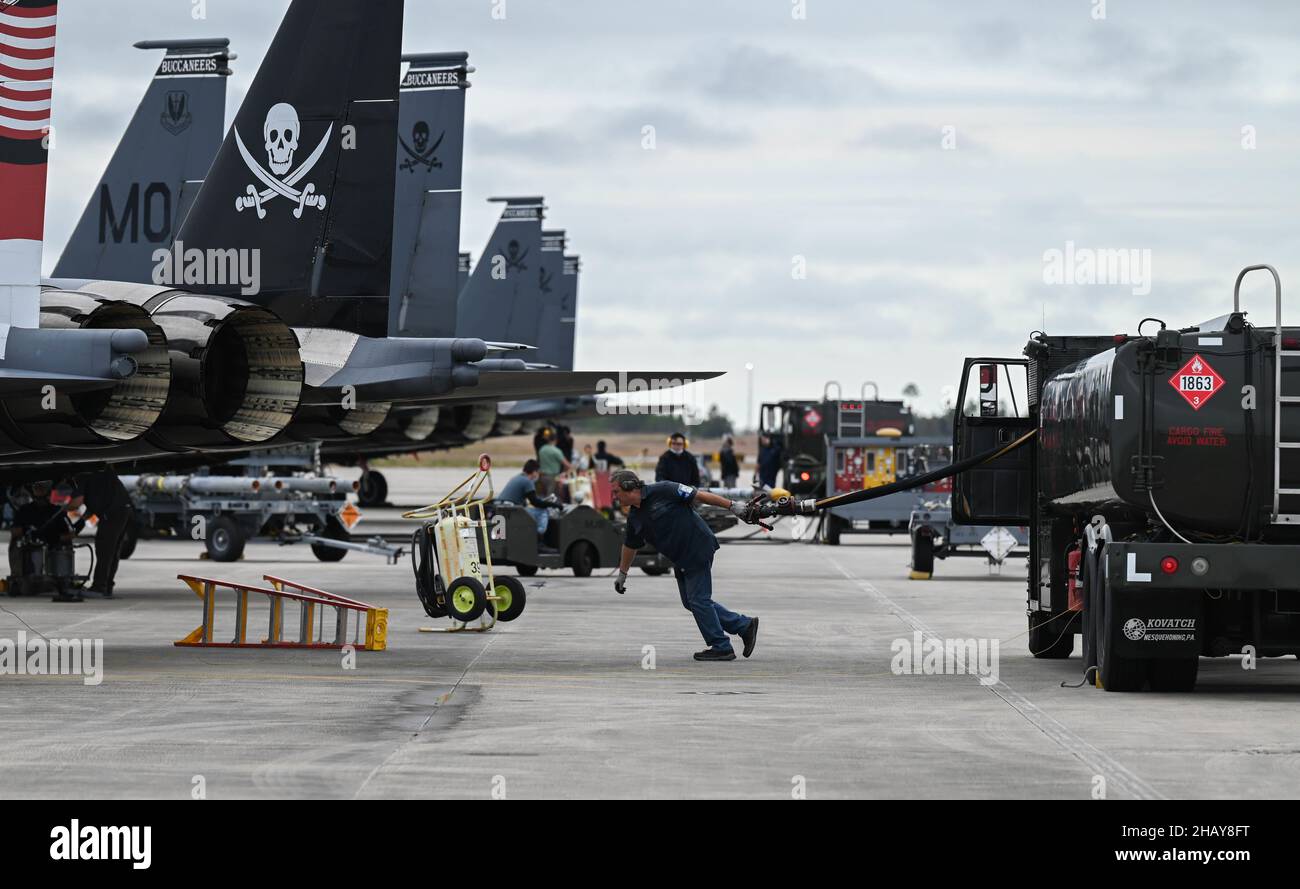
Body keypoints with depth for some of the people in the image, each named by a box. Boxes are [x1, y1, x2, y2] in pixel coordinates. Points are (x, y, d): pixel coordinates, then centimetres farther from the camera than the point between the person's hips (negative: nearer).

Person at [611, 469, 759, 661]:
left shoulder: (662, 491, -15)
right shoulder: (634, 517, 8)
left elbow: (699, 495, -13)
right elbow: (630, 546, 23)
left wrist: (732, 506, -13)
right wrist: (622, 574, 32)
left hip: (698, 549, -8)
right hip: (680, 559, 8)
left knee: (698, 600, -7)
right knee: (690, 602, 9)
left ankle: (721, 648, 3)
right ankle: (744, 625, 18)